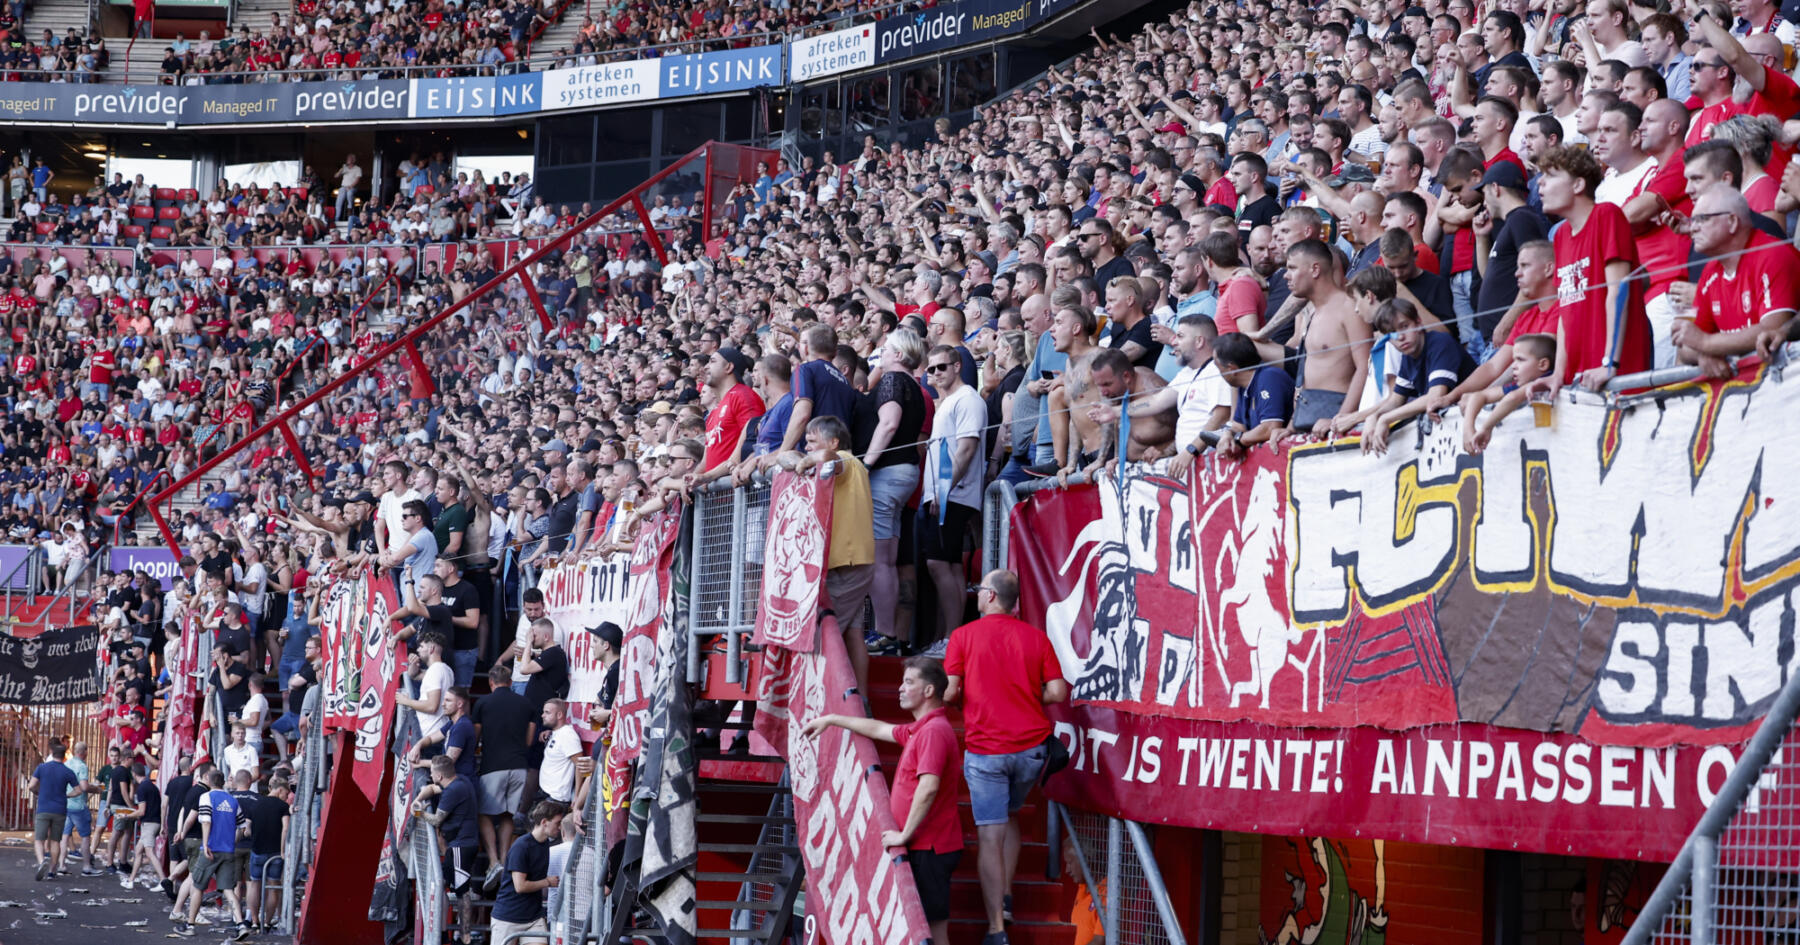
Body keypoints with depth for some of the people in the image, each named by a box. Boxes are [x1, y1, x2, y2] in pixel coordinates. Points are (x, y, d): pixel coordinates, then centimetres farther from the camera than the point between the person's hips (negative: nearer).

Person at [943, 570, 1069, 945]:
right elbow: (1057, 692, -1)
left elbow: (950, 692, -7)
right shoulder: (1036, 637, 4)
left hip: (985, 748, -3)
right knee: (1009, 816, 27)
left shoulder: (964, 636, -3)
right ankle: (1005, 896, 20)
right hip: (1032, 745, 3)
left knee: (990, 836, -1)